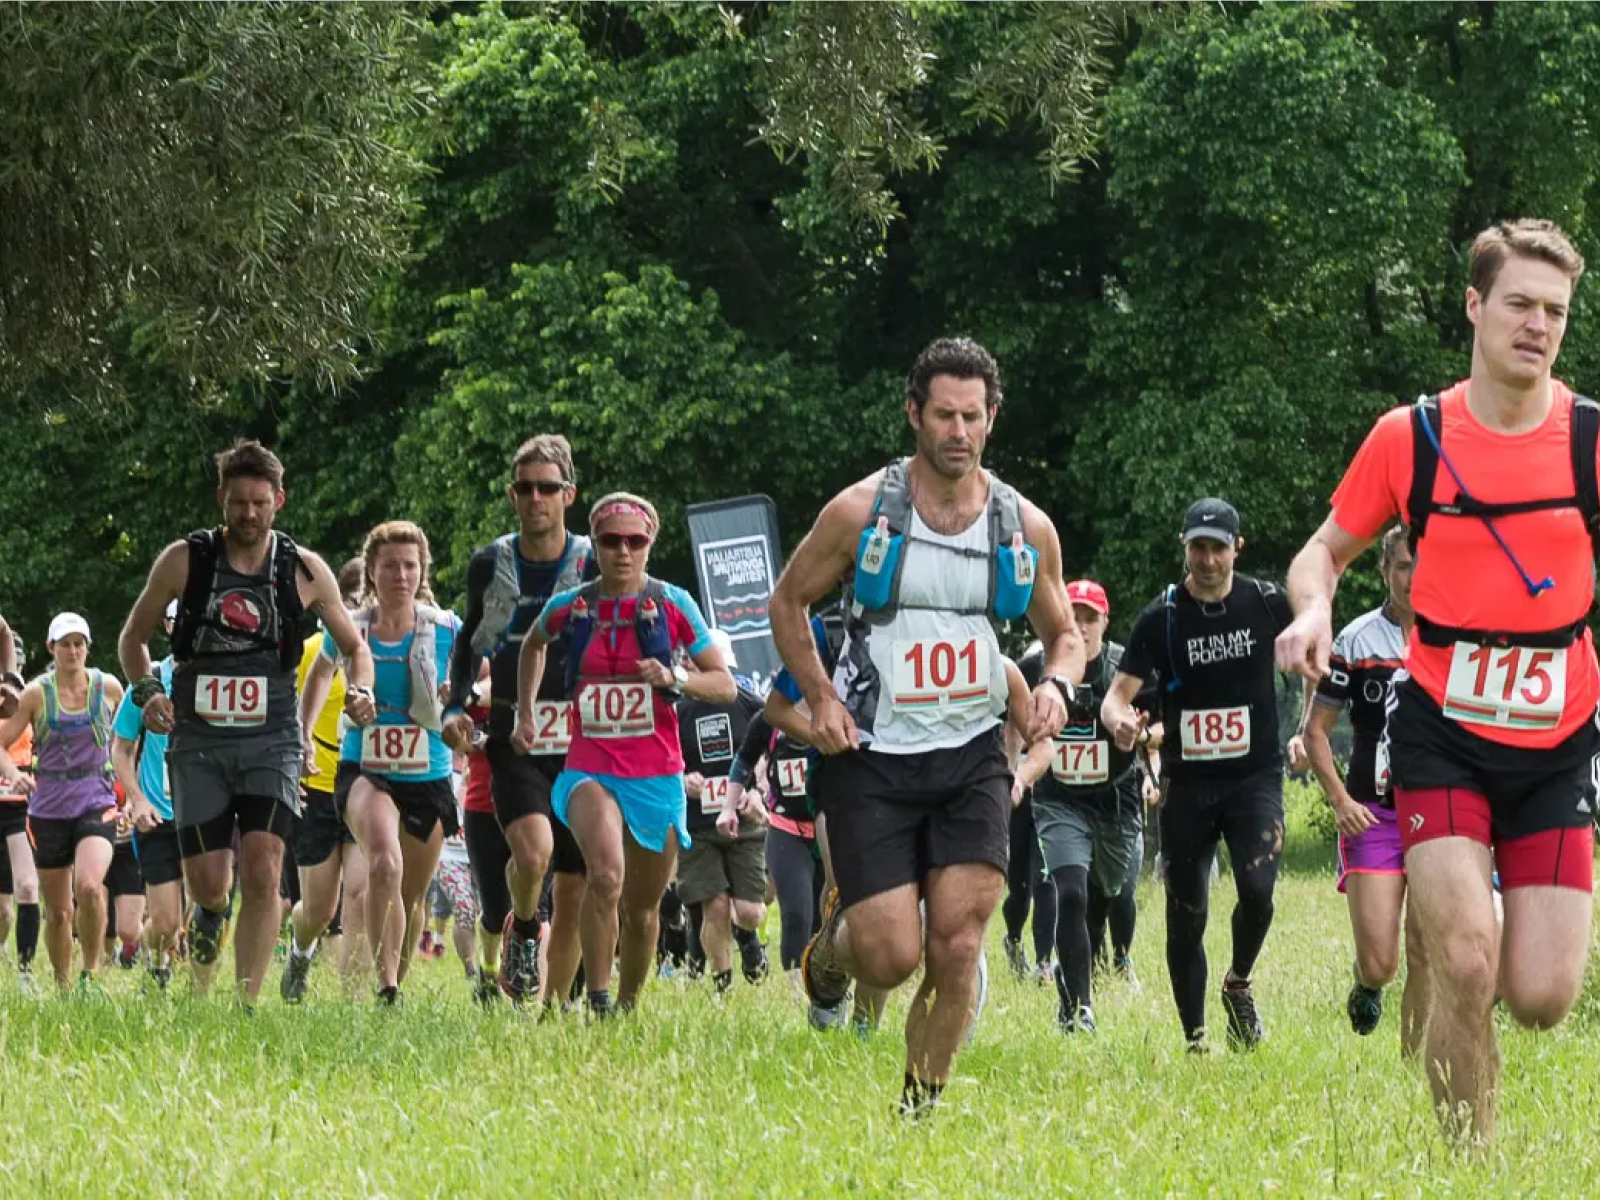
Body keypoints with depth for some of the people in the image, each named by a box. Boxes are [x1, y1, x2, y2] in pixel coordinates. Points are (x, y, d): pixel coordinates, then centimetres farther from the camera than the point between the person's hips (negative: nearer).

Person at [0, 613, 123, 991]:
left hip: (97, 804, -1)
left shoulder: (108, 687, 2)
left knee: (88, 886, -27)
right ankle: (63, 987, 22)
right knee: (58, 911, 6)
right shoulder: (36, 694, -1)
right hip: (48, 809, 1)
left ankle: (91, 974, -12)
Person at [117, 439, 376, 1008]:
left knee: (262, 869, -18)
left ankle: (247, 1003, -13)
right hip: (198, 740, 0)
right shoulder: (183, 561, 1)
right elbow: (133, 637, 12)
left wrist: (362, 690, -5)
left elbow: (355, 646, 16)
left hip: (271, 738, 0)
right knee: (208, 886, -3)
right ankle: (211, 916, 36)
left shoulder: (304, 570, 3)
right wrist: (146, 692, -7)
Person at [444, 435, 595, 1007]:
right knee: (533, 852, -26)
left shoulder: (595, 565, 0)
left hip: (581, 746, 1)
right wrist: (455, 707, 5)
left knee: (573, 887, 2)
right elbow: (470, 640, 20)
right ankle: (522, 930, 5)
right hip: (514, 745, -1)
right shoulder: (489, 565, 4)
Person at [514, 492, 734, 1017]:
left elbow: (725, 686, 2)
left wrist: (674, 678, -16)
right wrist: (525, 712, 22)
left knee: (643, 906, 10)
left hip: (657, 776, 1)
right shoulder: (568, 608, 2)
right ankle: (597, 1001, -22)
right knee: (606, 874, -29)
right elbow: (533, 645, 27)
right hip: (590, 770, -1)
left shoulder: (673, 605, -2)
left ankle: (628, 1007, 31)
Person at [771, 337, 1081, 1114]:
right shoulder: (862, 512, -6)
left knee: (958, 947, -9)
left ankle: (921, 1103, 9)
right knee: (891, 957, -7)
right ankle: (832, 943, 30)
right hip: (872, 758, -2)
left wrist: (1057, 683, -7)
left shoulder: (1026, 528, 1)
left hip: (973, 758, 2)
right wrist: (819, 695, -7)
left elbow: (1062, 633, 16)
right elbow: (789, 601, 7)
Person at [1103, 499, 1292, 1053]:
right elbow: (1118, 693, -7)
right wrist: (1119, 722, -30)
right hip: (1188, 783, 1)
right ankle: (1194, 1039, 15)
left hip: (1256, 775, -1)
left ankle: (1239, 984, 7)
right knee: (1186, 913, 2)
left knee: (1257, 888, -22)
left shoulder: (1267, 603, -1)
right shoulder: (1160, 617, -3)